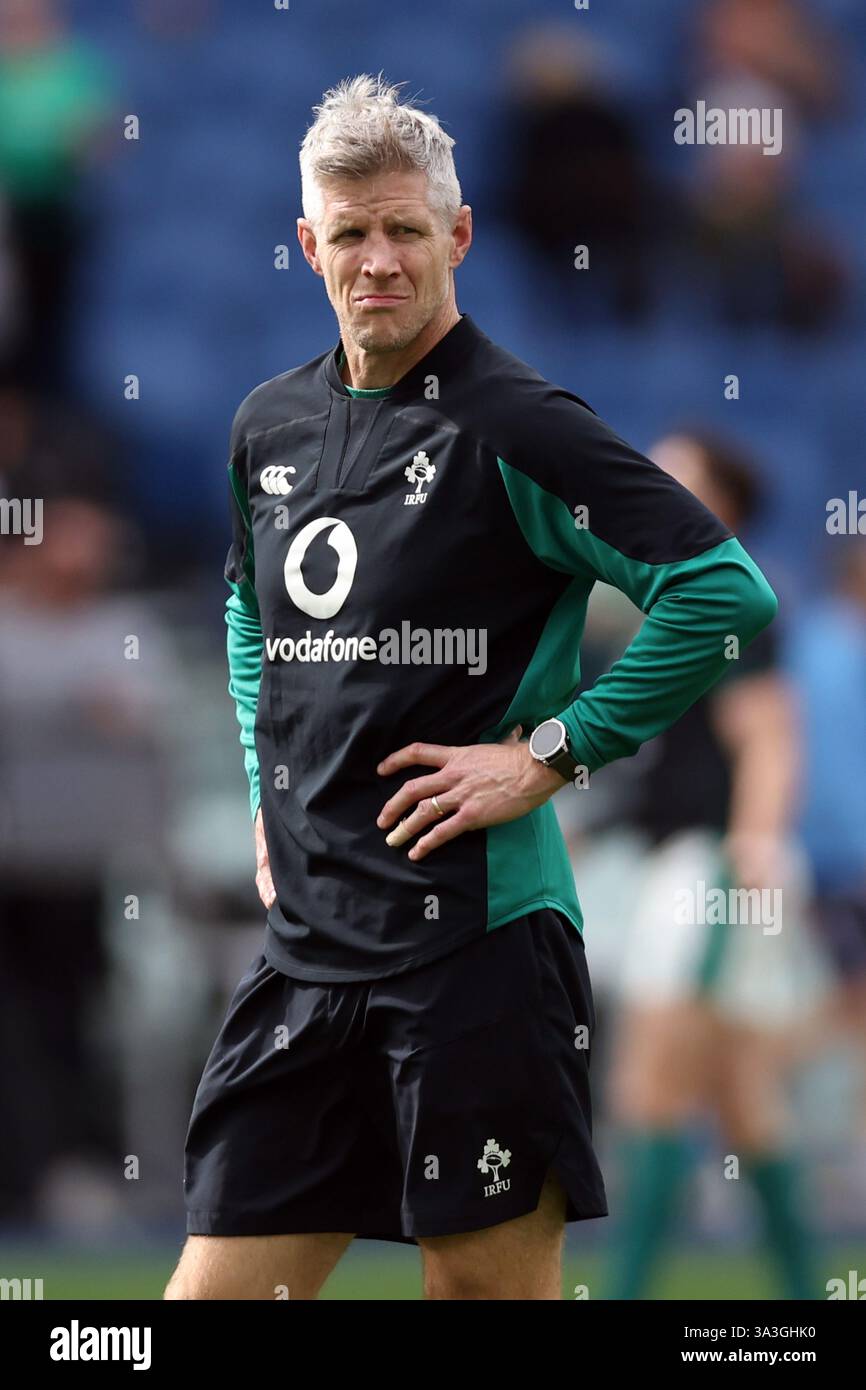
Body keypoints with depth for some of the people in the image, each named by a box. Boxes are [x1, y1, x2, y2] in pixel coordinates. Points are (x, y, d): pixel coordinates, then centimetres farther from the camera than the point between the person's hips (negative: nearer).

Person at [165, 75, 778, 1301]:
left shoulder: (513, 426, -9)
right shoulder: (270, 427, 13)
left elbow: (727, 590, -17)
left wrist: (553, 754, -14)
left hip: (476, 935, -6)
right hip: (305, 942, 6)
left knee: (492, 1283, -2)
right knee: (217, 1286, 2)